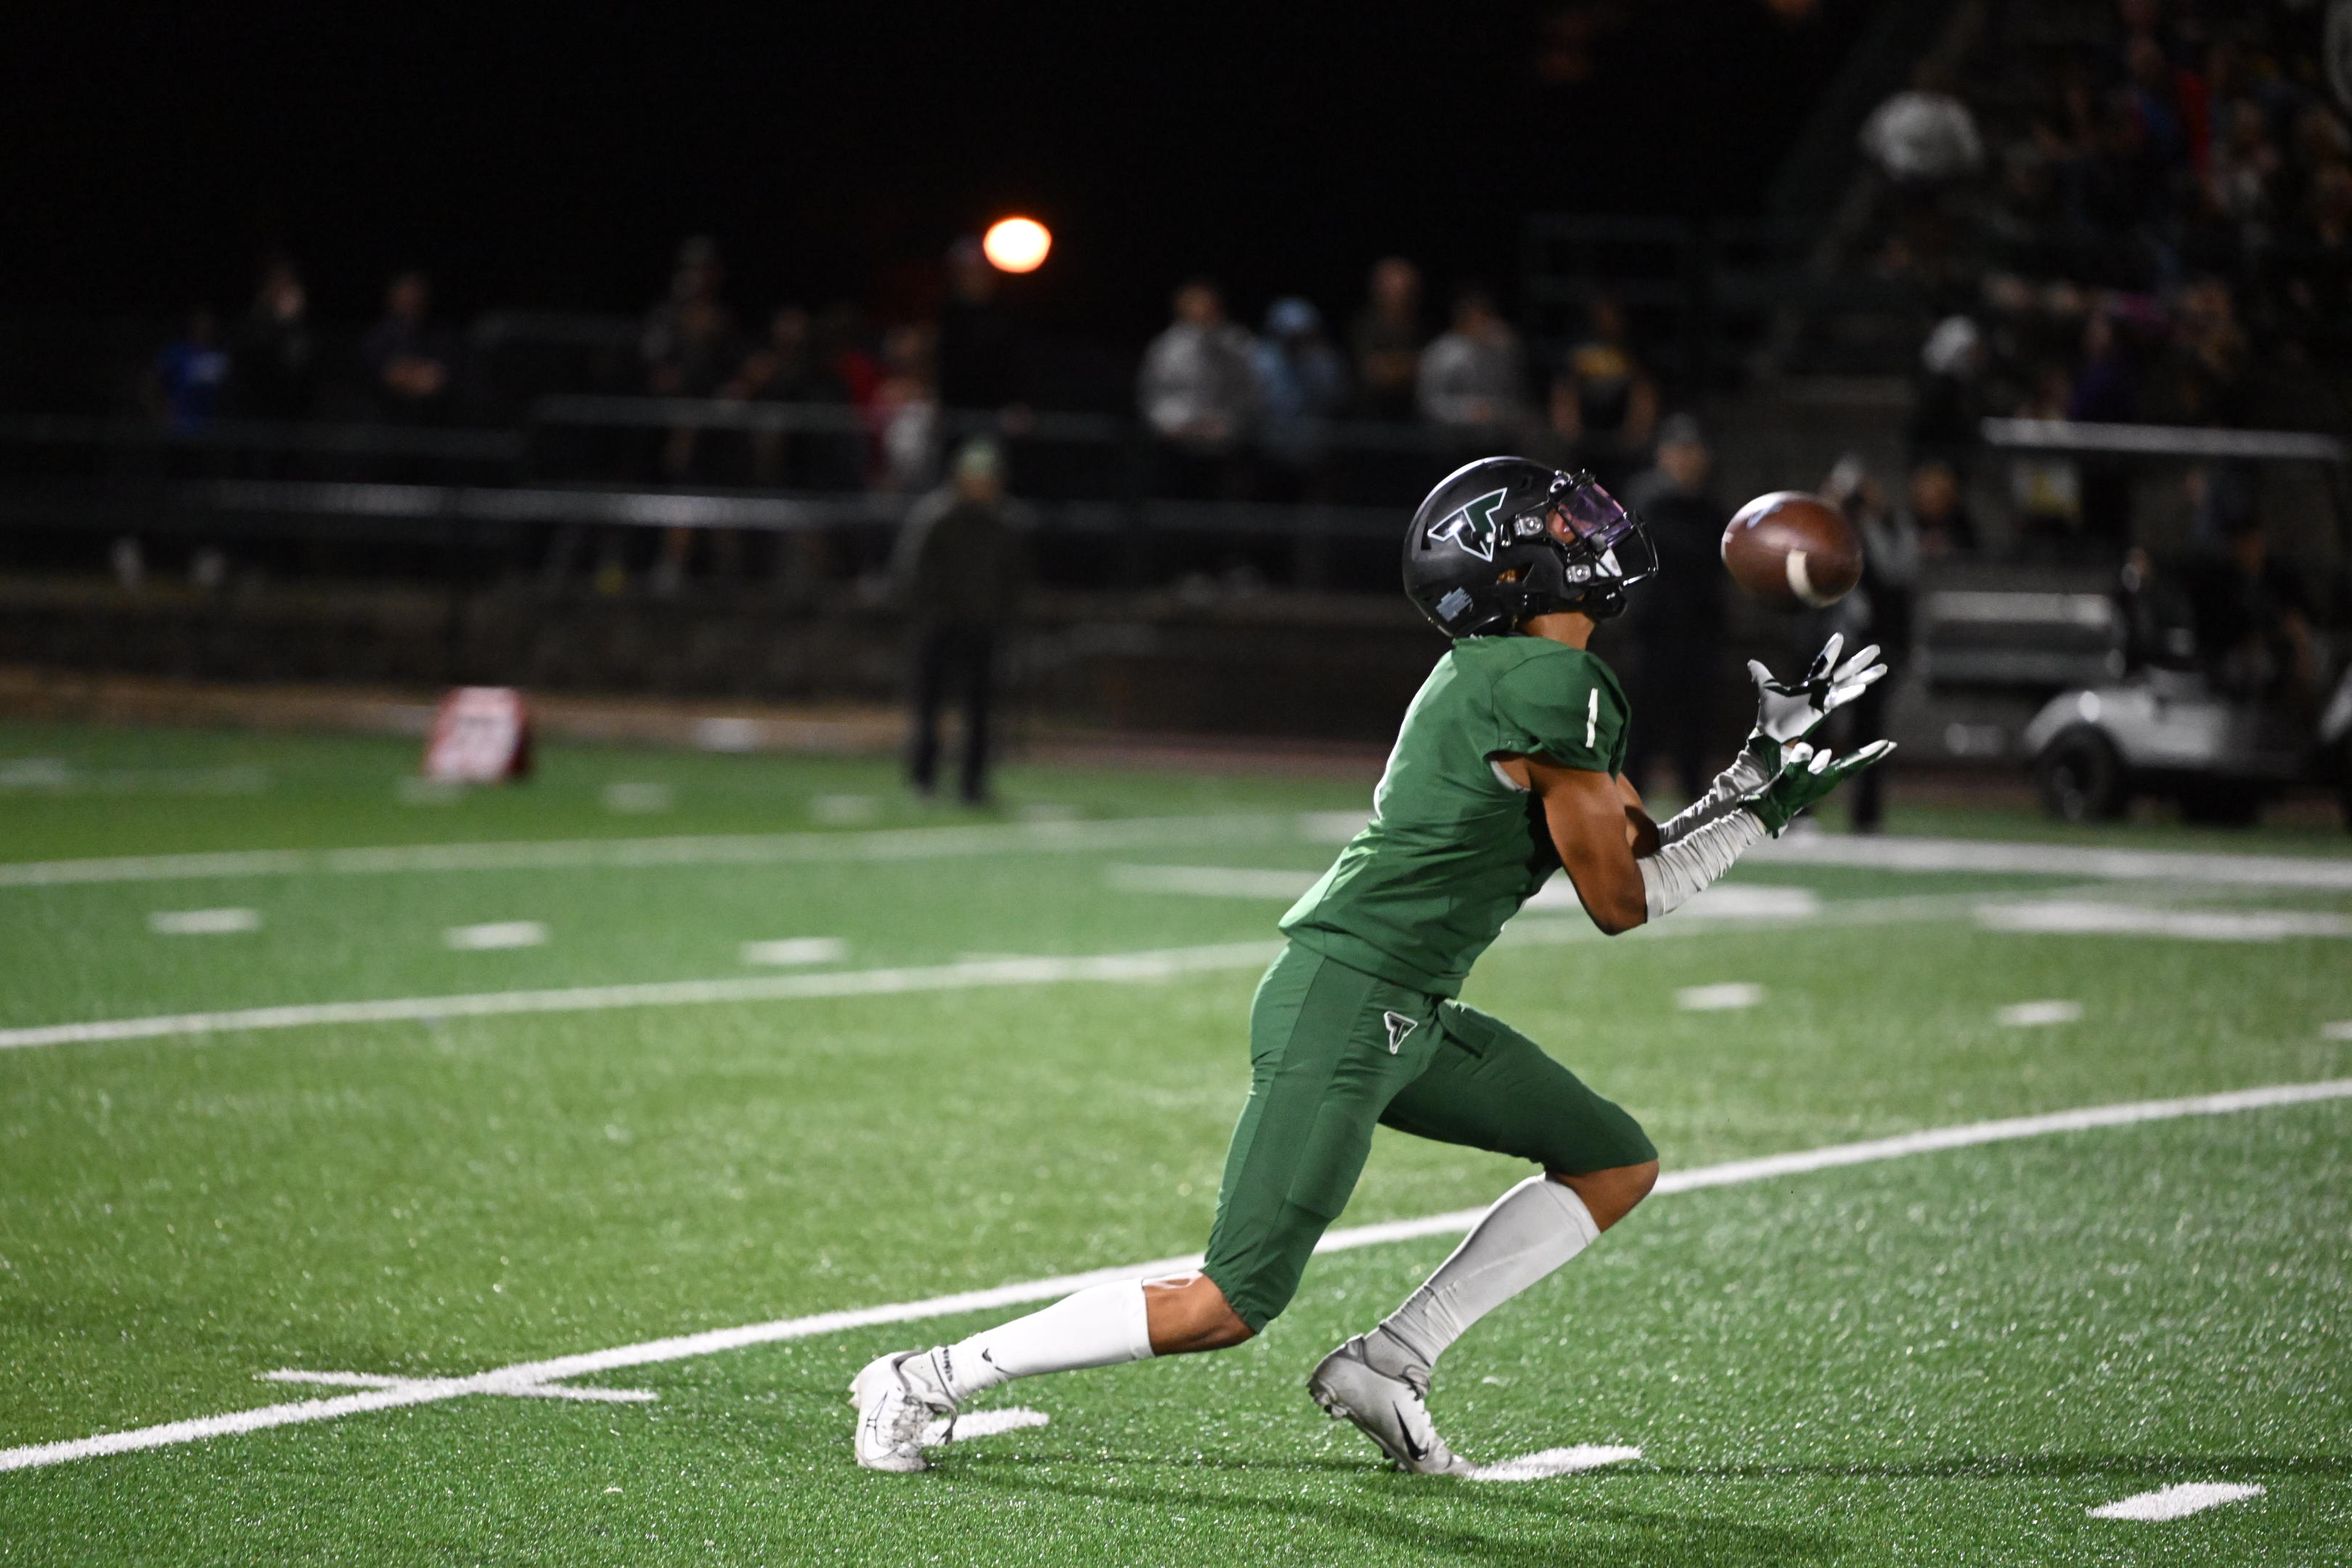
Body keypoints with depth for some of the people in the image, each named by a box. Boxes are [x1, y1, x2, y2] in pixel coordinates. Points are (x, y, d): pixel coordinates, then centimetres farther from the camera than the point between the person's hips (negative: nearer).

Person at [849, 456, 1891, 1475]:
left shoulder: (1500, 672, 14)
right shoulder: (1553, 688, -16)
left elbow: (1639, 864, 18)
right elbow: (1620, 904, -8)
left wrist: (1761, 793, 13)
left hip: (1408, 1018, 10)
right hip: (1343, 1008, -10)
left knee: (1619, 1166, 13)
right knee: (1226, 1309, -9)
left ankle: (1388, 1365, 10)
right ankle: (926, 1381, 1)